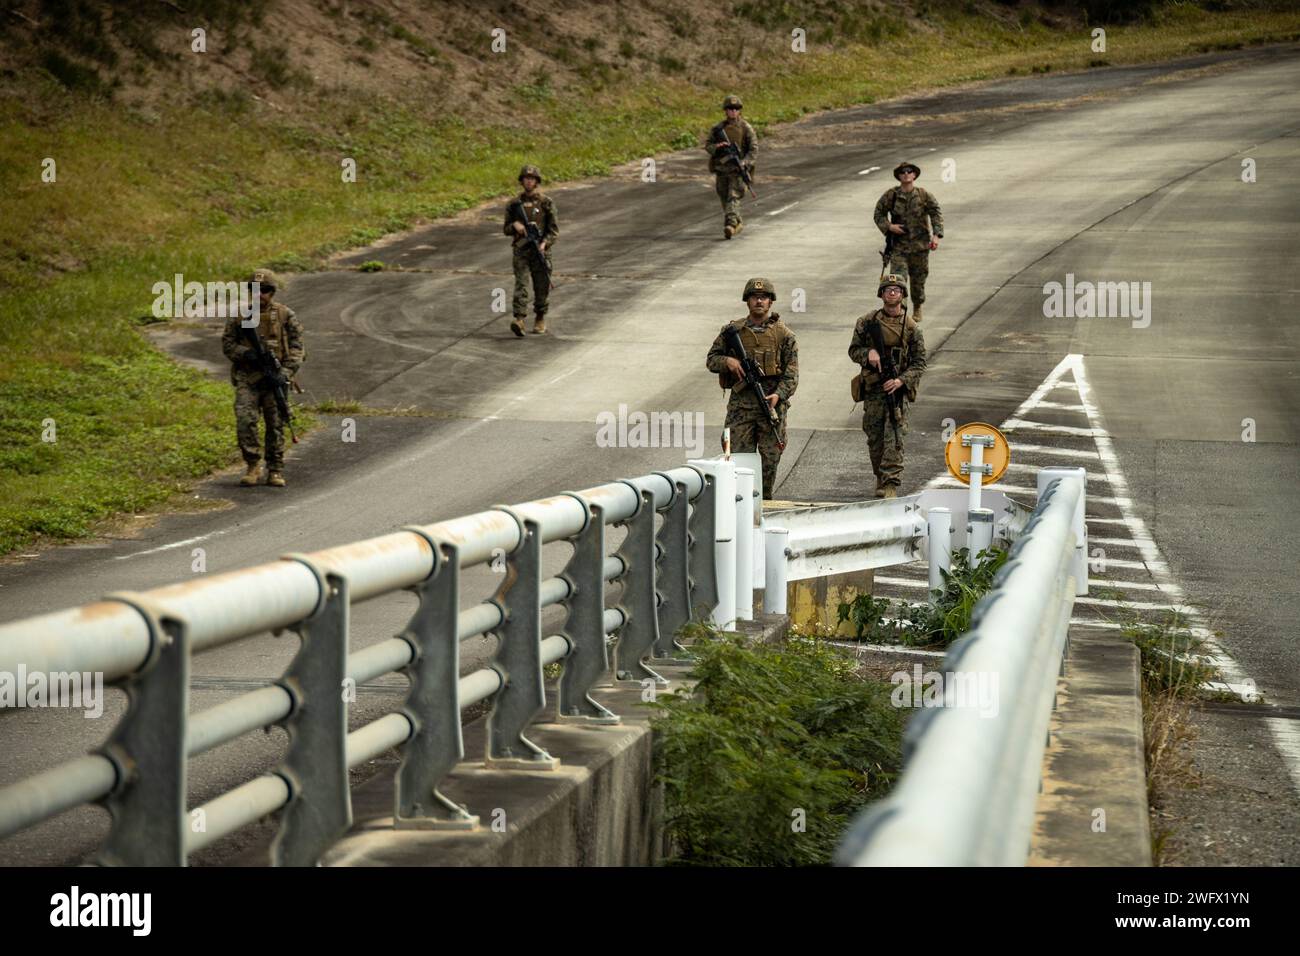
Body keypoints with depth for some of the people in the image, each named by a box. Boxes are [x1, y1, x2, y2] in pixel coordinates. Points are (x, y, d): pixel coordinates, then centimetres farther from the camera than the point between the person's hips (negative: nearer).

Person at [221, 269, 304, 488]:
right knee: (245, 420, -14)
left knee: (276, 425, 1)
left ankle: (275, 472, 11)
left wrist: (286, 372, -14)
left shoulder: (286, 315, 2)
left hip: (274, 378, 0)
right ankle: (253, 466, 0)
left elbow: (296, 348, 0)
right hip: (247, 379, 0)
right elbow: (227, 344, 6)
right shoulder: (239, 315, 5)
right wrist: (246, 353, -14)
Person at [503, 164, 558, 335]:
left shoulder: (546, 202, 2)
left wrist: (544, 243, -17)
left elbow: (554, 228, -1)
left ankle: (540, 319, 20)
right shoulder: (514, 203, 9)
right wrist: (515, 225, -9)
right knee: (520, 284, -12)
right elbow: (507, 229, 14)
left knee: (541, 286, 4)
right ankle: (519, 319, -23)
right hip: (520, 250, 1)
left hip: (540, 250, -1)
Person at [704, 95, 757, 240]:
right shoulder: (718, 128, 8)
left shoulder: (746, 128, -1)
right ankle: (738, 223, 28)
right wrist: (716, 146, -17)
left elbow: (754, 149, -5)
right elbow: (707, 146, 6)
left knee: (733, 197, -17)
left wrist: (744, 162, -20)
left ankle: (730, 225, -27)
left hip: (737, 169, -4)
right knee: (725, 199, 11)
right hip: (721, 169, 4)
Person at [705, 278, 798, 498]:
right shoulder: (733, 330, 6)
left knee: (770, 458, 3)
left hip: (772, 404, 0)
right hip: (741, 404, 0)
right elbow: (711, 360, 12)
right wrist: (727, 361, -10)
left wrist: (779, 394, -16)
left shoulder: (783, 334, 3)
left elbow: (792, 372, 0)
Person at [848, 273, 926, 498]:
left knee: (894, 439, -12)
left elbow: (919, 362, 1)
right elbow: (853, 350, 10)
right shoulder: (867, 322, 4)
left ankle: (891, 484, -13)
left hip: (897, 389, -2)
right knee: (874, 438, 8)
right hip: (872, 389, 2)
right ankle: (880, 477, 27)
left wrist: (901, 380, -15)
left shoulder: (911, 327, 1)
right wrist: (868, 353, -13)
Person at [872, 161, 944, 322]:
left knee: (918, 279, 12)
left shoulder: (924, 195, -3)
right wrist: (888, 226, -10)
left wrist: (937, 235, -12)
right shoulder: (891, 195, -3)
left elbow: (936, 214, 0)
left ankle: (917, 309, 35)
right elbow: (879, 213, 8)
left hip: (920, 244, 1)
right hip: (898, 245, -1)